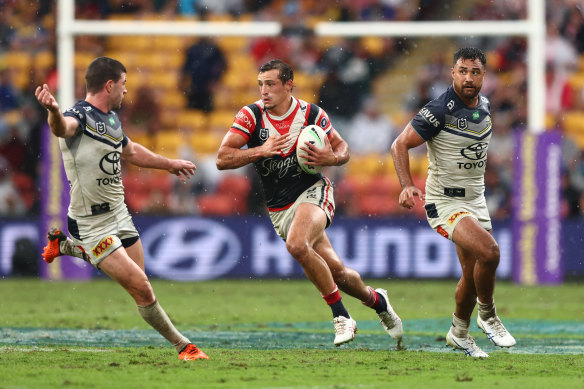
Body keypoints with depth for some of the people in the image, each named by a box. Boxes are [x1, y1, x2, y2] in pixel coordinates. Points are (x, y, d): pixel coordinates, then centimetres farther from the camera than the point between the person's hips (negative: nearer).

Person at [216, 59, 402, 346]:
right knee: (335, 271, -2)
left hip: (313, 192, -3)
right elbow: (223, 159, -12)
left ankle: (341, 316, -20)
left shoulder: (311, 114, -6)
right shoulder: (251, 115, -6)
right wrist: (262, 151, -24)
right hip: (279, 210, 3)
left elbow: (342, 147, 7)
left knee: (297, 244, -32)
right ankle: (375, 300, 29)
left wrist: (332, 158, -17)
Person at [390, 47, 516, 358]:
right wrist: (407, 185, -29)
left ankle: (459, 334, 31)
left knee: (473, 273, 10)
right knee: (489, 251, -26)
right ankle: (488, 316, -4)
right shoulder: (440, 110, -19)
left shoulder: (484, 105, 4)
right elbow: (400, 145, -15)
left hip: (475, 200, 8)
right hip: (445, 202, -8)